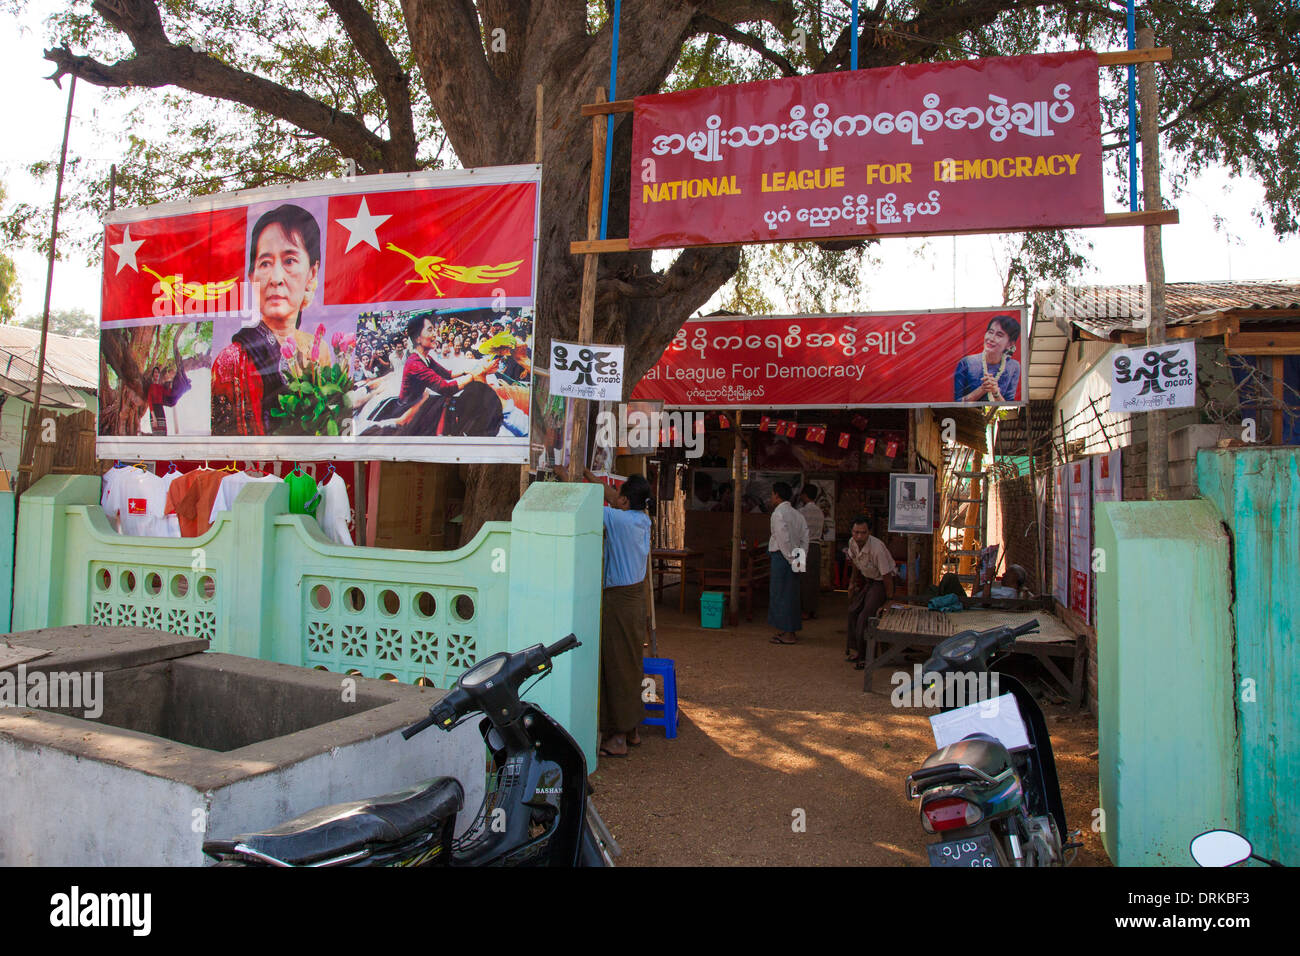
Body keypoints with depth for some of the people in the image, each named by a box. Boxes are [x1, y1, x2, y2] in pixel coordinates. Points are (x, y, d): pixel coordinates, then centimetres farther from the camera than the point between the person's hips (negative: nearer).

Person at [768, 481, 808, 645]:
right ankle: (788, 631, 23)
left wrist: (791, 559, -16)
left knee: (781, 594, -3)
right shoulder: (797, 514, 14)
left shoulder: (778, 514, -12)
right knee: (791, 593, 15)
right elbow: (805, 537, 9)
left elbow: (784, 539, -20)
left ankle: (788, 634, 0)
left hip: (781, 556, -9)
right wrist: (801, 559, 6)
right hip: (792, 558, 9)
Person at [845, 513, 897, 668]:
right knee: (853, 611, 10)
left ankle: (865, 657, -5)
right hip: (867, 580, 8)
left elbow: (887, 576, -26)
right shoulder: (853, 542, -11)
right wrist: (852, 582, 20)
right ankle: (853, 649, 26)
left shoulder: (877, 548, -34)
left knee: (865, 617, -16)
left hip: (881, 582, -8)